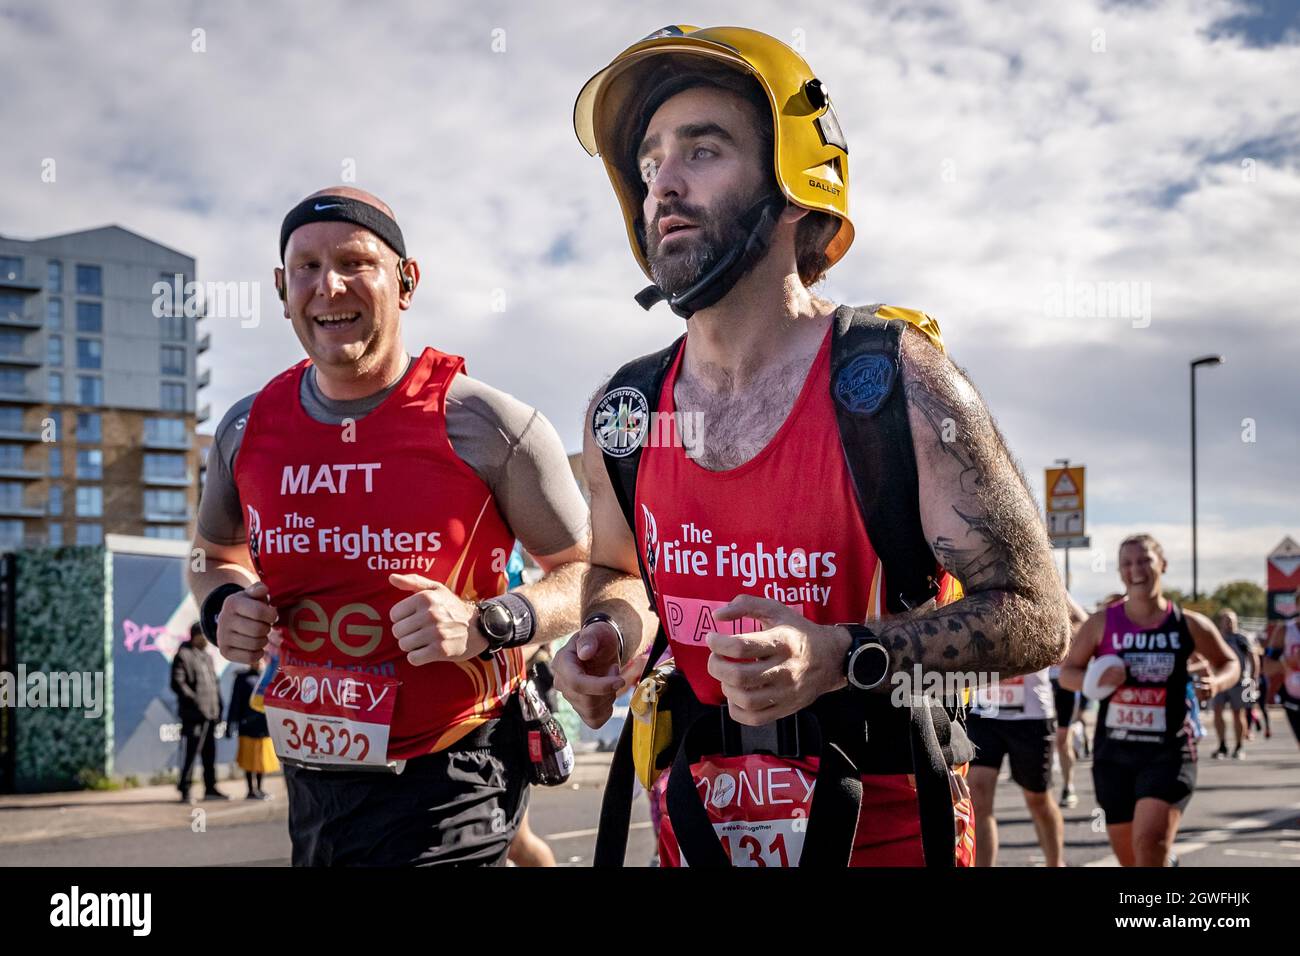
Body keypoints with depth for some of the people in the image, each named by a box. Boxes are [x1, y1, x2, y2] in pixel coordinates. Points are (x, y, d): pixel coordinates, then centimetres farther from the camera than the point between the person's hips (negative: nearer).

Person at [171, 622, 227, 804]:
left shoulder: (207, 657, 19)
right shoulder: (183, 656, -5)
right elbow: (178, 683, -13)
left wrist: (218, 706, 16)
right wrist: (193, 701, -16)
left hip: (210, 714, 8)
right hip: (193, 713, -8)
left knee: (209, 752, 11)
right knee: (192, 751, -9)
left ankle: (210, 789, 17)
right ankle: (184, 790, -5)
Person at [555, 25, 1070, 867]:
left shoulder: (897, 382, -16)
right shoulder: (620, 416, -2)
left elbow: (1035, 617, -13)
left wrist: (840, 658, -27)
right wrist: (620, 631, -6)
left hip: (879, 822, -4)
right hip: (701, 823, 4)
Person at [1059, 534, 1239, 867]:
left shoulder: (1188, 625, -1)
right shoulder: (1102, 624, -1)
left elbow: (1229, 663, 13)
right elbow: (1067, 673, 6)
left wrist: (1215, 682, -9)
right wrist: (1096, 680, -16)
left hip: (1170, 751, -2)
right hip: (1114, 751, 2)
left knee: (1150, 841, -21)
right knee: (1128, 857, 11)